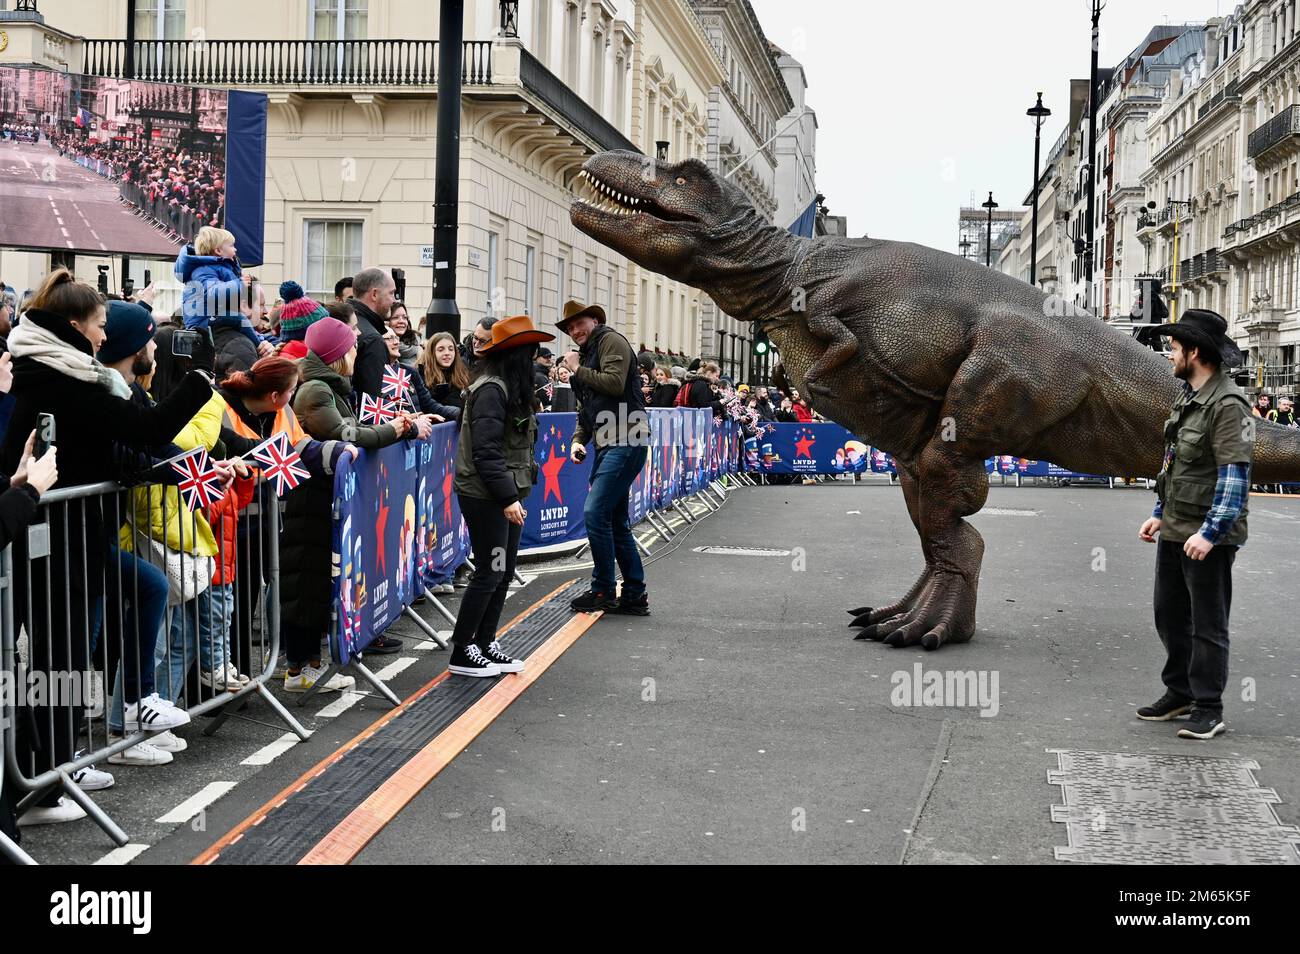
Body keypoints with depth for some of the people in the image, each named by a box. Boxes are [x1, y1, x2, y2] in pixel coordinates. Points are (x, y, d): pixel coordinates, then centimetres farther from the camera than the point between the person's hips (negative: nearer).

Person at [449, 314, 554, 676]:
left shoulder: (510, 387, 14)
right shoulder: (491, 390, -17)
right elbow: (486, 451, -22)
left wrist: (515, 493, 14)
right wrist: (507, 497, -23)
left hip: (505, 494, 10)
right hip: (485, 496, -10)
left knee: (503, 573, 12)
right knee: (489, 574, -4)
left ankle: (485, 644, 22)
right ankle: (462, 653, 5)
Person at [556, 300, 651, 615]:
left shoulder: (611, 341, -4)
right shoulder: (586, 354, 23)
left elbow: (614, 383, -21)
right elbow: (585, 411, 24)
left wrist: (578, 370, -9)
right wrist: (578, 439, 7)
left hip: (626, 442, -10)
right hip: (608, 445, 10)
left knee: (595, 512, -15)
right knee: (615, 521, 11)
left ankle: (603, 590, -5)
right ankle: (634, 595, 17)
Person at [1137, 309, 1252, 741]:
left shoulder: (1228, 405, -18)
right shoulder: (1187, 397, 12)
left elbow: (1235, 475, -22)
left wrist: (1209, 532, -24)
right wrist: (1160, 514, 19)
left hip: (1209, 536, -9)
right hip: (1174, 531, 9)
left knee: (1208, 624, 0)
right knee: (1169, 614, 16)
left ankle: (1208, 709, 10)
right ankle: (1179, 692, 30)